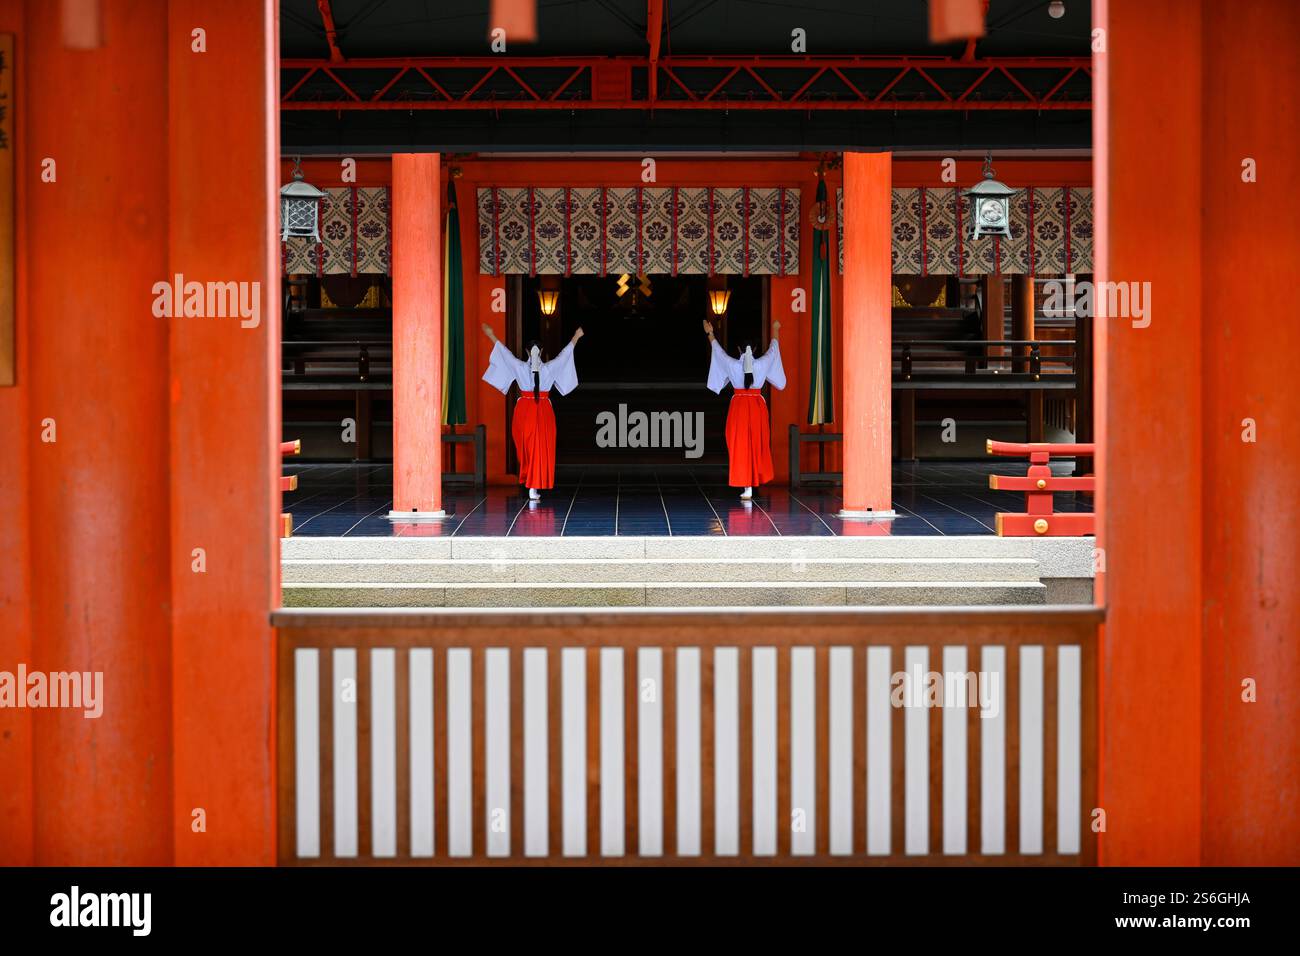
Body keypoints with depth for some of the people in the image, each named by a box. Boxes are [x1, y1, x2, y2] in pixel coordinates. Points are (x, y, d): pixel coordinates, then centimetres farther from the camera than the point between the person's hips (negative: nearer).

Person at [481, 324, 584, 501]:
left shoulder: (520, 367, -4)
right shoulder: (549, 368, -5)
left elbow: (504, 352, 6)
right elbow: (565, 353, 7)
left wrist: (492, 336, 19)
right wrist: (576, 337, 20)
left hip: (524, 411, 1)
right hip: (544, 412, -1)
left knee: (526, 448, 14)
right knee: (540, 449, 0)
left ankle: (529, 481, 21)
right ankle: (534, 487, -7)